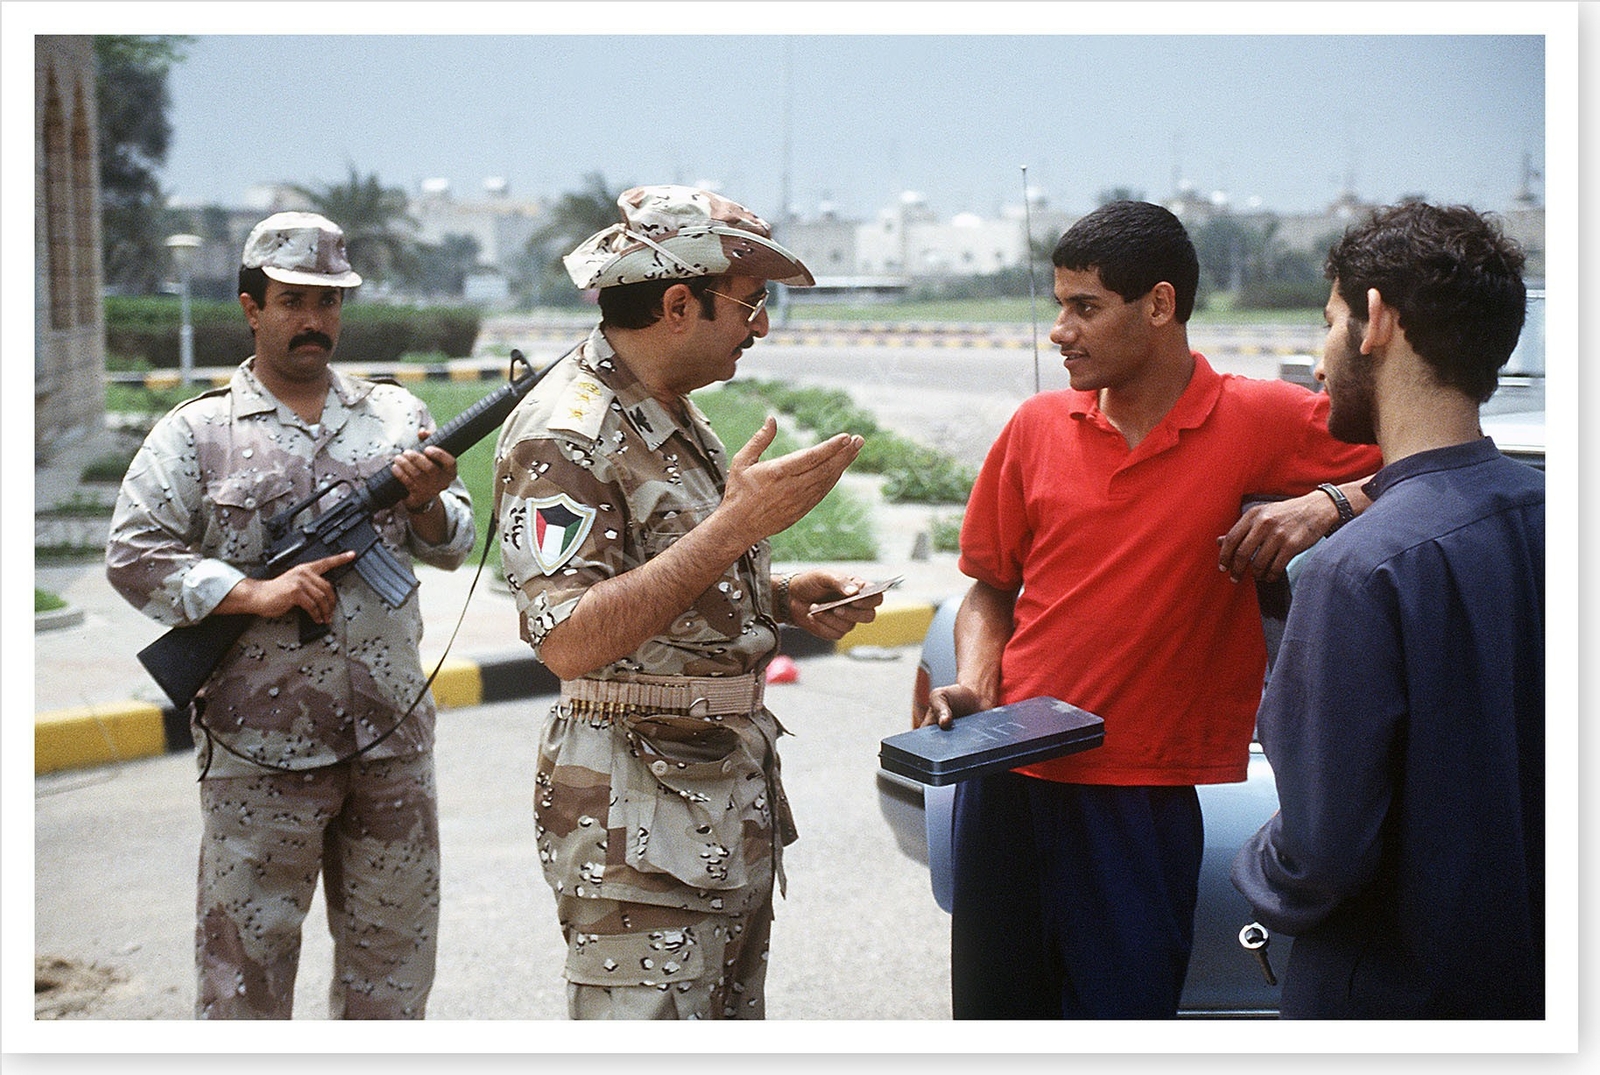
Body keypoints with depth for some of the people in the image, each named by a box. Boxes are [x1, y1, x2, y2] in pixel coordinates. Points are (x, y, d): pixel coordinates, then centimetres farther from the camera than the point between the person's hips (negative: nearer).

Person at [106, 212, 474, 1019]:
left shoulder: (396, 415, 10)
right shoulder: (197, 433, 0)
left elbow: (452, 546, 11)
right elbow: (133, 556, -6)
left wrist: (427, 502, -12)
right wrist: (254, 594, -16)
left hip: (392, 741, 4)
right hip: (260, 754, -3)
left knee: (393, 942, 14)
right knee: (248, 951, 3)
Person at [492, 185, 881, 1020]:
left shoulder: (675, 417, 13)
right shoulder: (563, 437, -18)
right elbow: (570, 641, -29)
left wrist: (779, 598, 6)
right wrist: (737, 525, -31)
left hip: (735, 802, 10)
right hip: (637, 822, -10)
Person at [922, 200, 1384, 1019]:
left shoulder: (1263, 422, -5)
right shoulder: (1039, 427, 6)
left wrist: (1328, 503, -20)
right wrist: (973, 688, -3)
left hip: (1147, 799, -4)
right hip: (1008, 780, 4)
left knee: (1123, 1009, 1)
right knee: (991, 1008, 13)